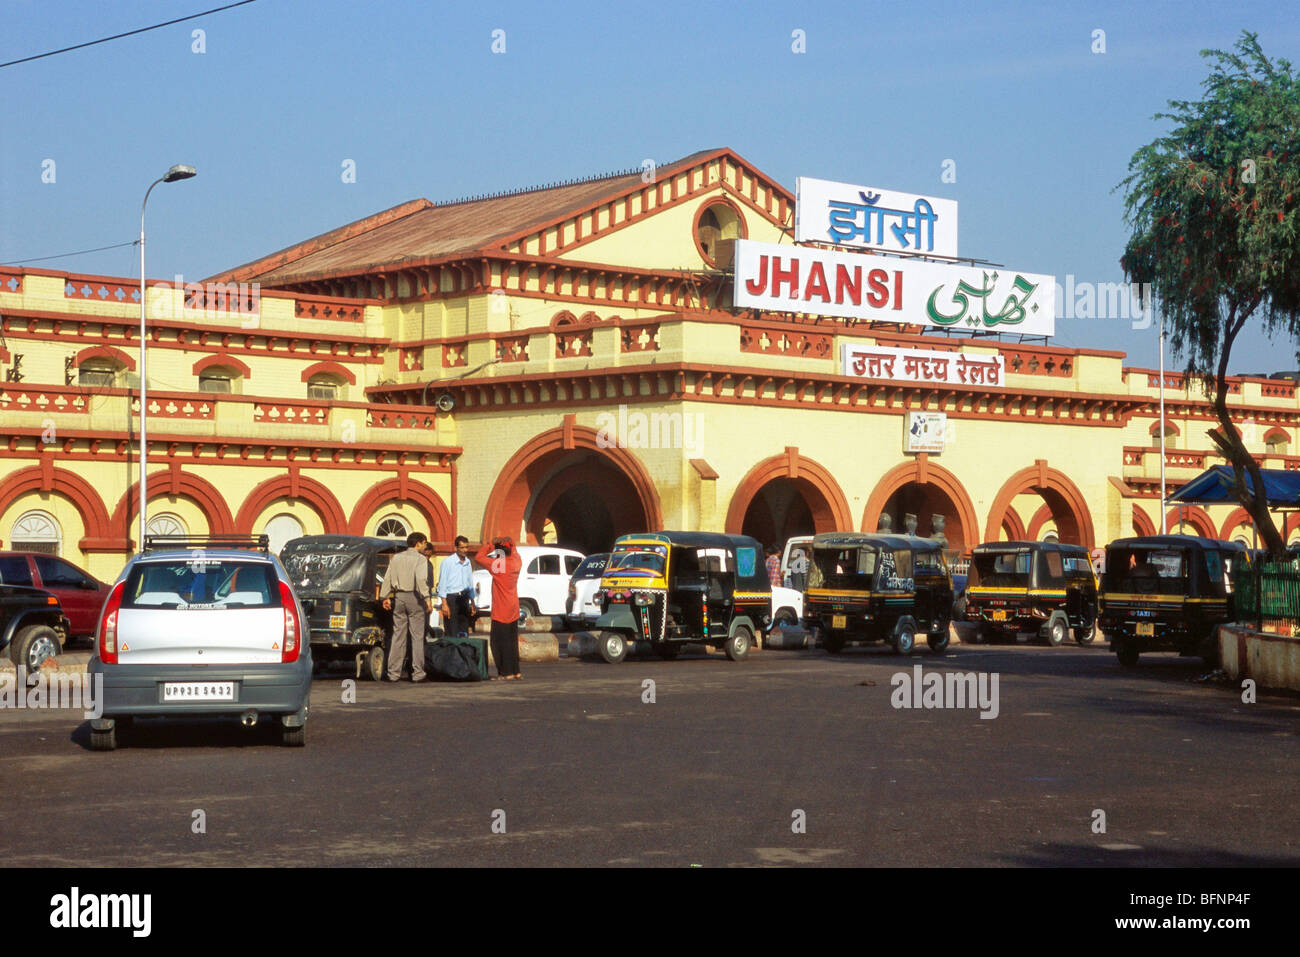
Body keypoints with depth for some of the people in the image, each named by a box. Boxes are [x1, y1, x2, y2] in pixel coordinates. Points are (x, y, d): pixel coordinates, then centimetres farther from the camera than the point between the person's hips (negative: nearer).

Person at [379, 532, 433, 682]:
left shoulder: (396, 558, 11)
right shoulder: (420, 559, -6)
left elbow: (387, 578, 9)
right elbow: (421, 579, -19)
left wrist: (385, 597, 13)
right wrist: (427, 598, -20)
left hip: (399, 597, 5)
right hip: (414, 597, -5)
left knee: (398, 635, 8)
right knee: (417, 636, -1)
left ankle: (393, 672, 7)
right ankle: (417, 672, -3)